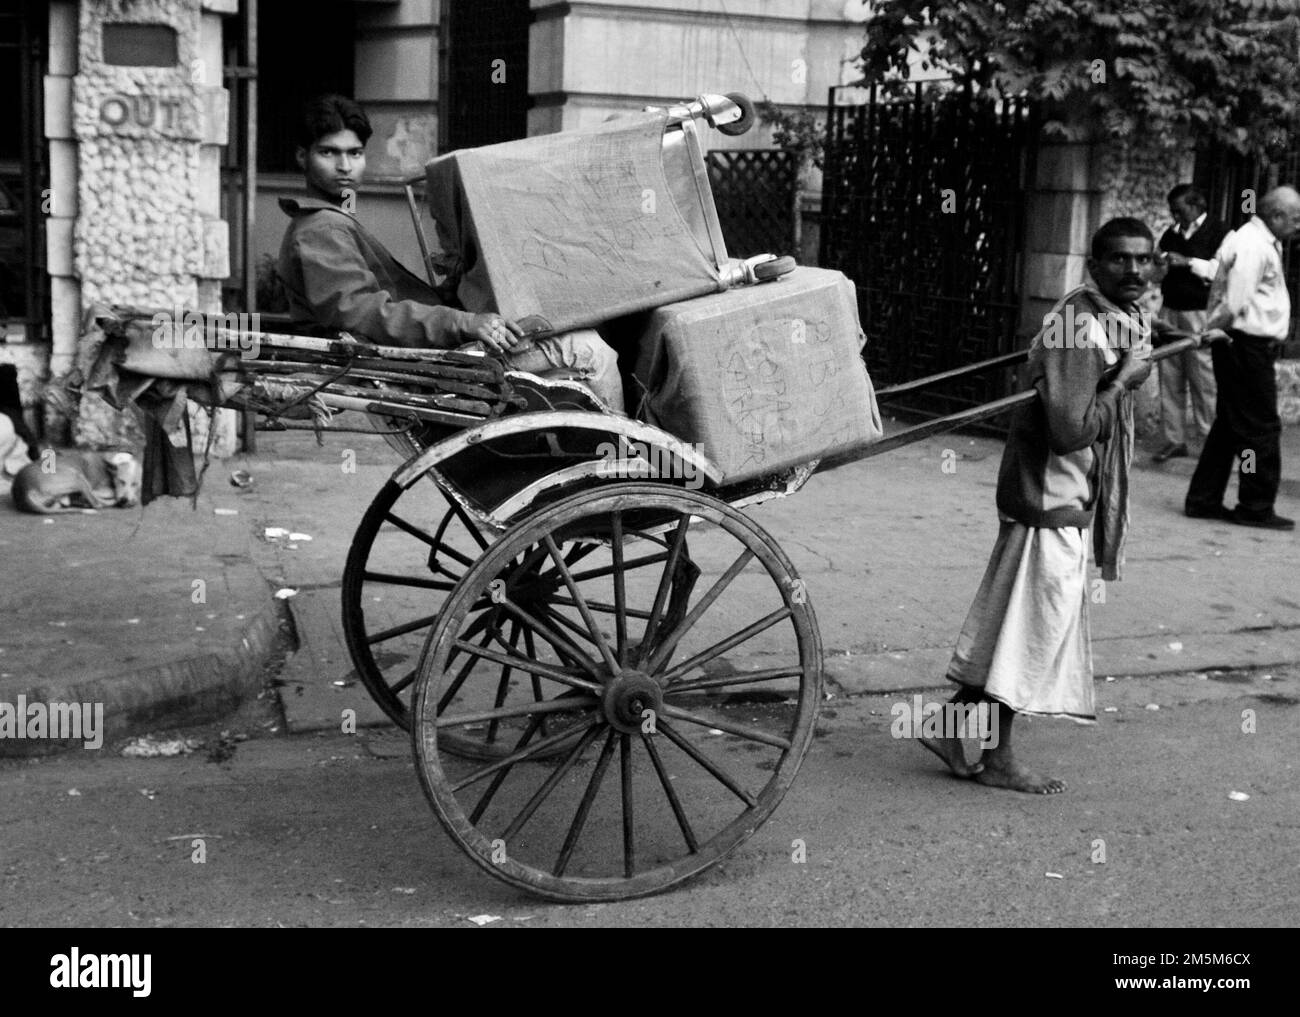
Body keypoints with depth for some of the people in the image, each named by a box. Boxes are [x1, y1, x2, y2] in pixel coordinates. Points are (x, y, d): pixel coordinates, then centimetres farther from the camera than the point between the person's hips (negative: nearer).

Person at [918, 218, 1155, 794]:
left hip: (1070, 501, 10)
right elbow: (1070, 431, -27)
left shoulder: (1123, 320, 11)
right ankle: (997, 759, 12)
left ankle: (956, 731, 23)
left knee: (1010, 626, 14)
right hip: (1051, 502, -10)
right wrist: (1123, 382, -19)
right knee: (1032, 628, 0)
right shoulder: (1079, 330, -21)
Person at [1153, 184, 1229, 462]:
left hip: (1201, 314, -6)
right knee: (1169, 380, 4)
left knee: (1204, 381, -7)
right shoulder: (1170, 235, 17)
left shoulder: (1218, 233, -2)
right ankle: (1174, 439, 9)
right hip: (1170, 312, 6)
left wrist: (1188, 262, -17)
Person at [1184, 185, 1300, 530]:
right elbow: (1234, 304, -21)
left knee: (1230, 425, 14)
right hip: (1248, 345, -10)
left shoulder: (1263, 242, 16)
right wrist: (1214, 331, -8)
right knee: (1261, 427, -2)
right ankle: (1256, 507, 6)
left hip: (1244, 346, 10)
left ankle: (1203, 500, 19)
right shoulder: (1254, 247, -17)